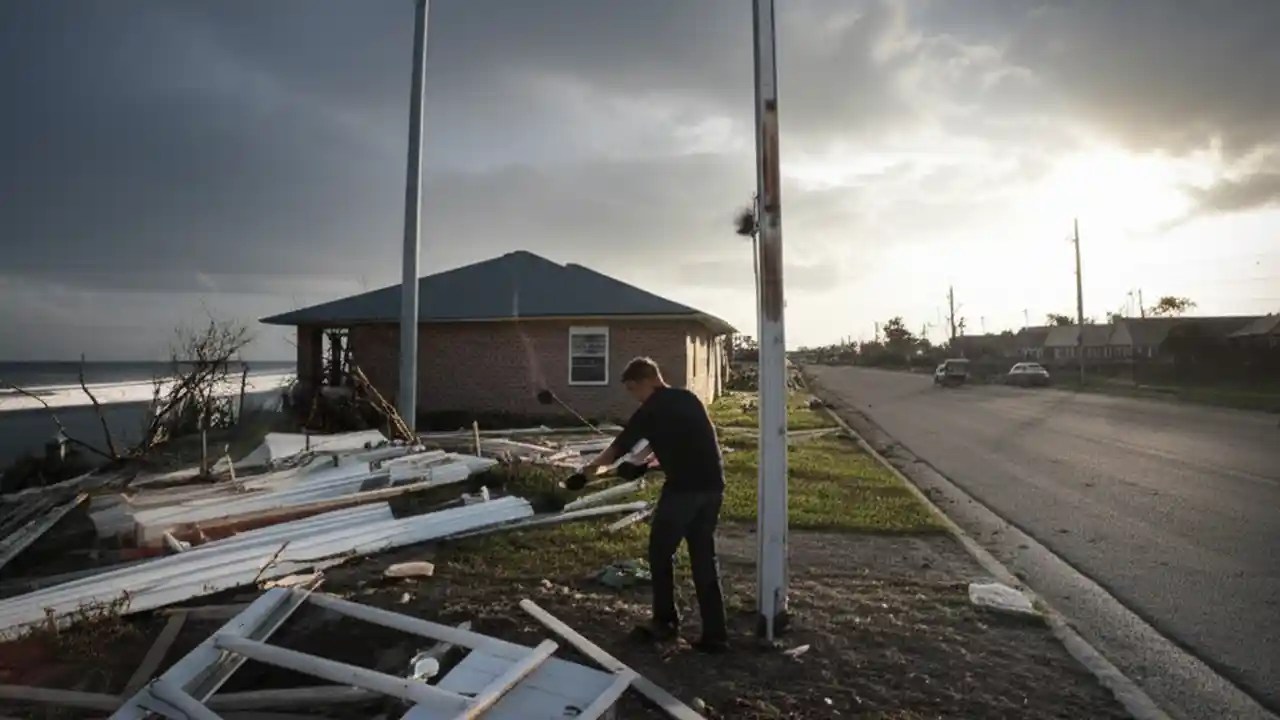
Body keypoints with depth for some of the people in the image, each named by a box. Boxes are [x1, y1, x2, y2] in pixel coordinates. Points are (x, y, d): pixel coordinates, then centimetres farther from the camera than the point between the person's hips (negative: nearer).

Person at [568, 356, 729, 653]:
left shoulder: (652, 410, -6)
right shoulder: (688, 398, 15)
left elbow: (620, 446, 2)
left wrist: (590, 468, 17)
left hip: (684, 488, -7)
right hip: (712, 486, 7)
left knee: (661, 554, 10)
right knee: (705, 558, 12)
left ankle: (665, 622, 22)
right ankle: (715, 635, 14)